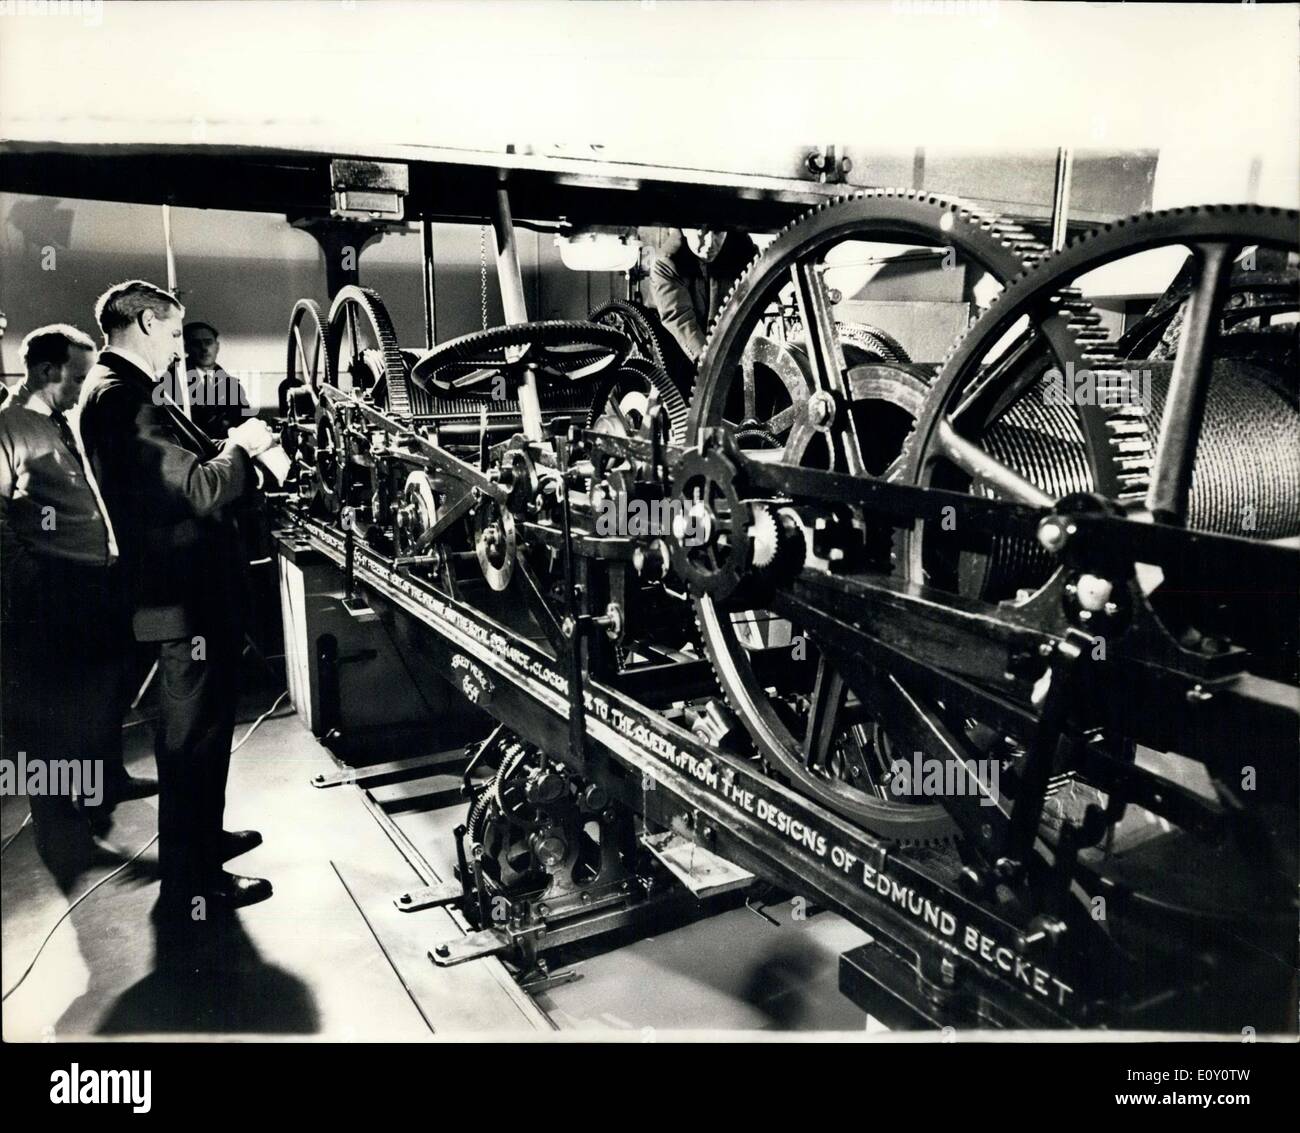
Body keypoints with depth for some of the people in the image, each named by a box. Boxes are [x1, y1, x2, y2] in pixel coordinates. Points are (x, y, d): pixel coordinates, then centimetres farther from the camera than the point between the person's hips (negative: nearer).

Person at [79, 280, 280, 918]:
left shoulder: (131, 392, 14)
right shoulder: (122, 398, -20)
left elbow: (184, 466, 18)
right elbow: (200, 489, -26)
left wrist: (230, 446, 3)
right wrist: (241, 449, -9)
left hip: (193, 590, 11)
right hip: (183, 599, -11)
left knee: (204, 726, 23)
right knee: (192, 738, 0)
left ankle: (203, 837, 41)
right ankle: (189, 886, 13)